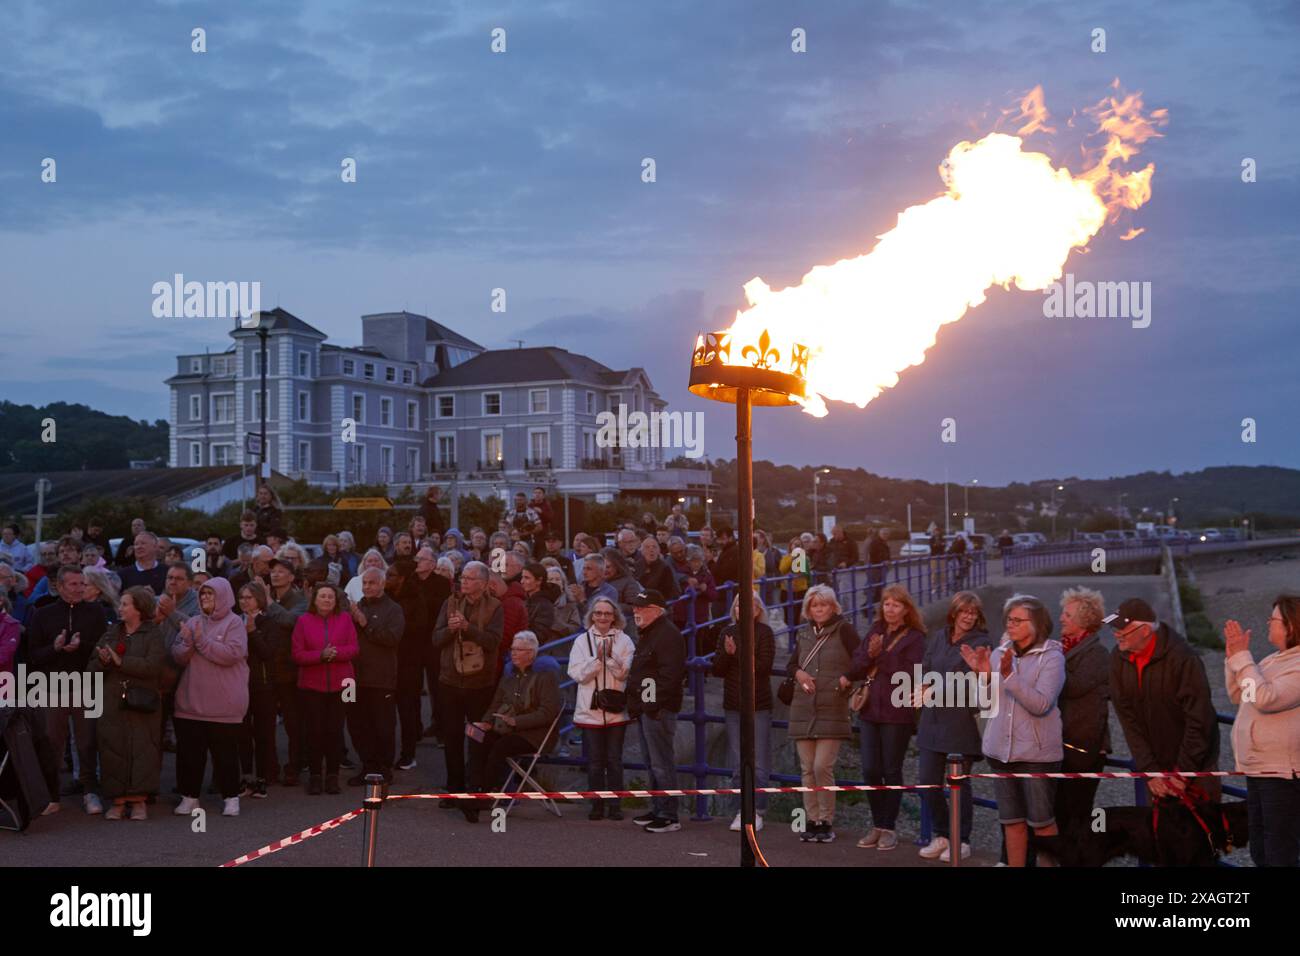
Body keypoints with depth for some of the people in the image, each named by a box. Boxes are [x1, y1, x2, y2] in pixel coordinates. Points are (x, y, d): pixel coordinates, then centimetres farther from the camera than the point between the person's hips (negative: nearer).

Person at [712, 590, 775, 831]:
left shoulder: (764, 633, -3)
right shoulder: (728, 633, 9)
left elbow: (764, 666, -13)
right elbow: (717, 669, 4)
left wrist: (737, 654, -15)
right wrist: (727, 653, -14)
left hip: (758, 705, -4)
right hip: (733, 705, 4)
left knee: (758, 764, -2)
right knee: (738, 764, 8)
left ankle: (757, 811, 4)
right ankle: (740, 811, 13)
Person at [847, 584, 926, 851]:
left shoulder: (915, 638, -3)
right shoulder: (875, 631, 12)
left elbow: (909, 674, -14)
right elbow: (858, 665, 5)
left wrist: (880, 656, -16)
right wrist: (870, 654, -15)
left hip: (897, 713, -4)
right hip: (869, 709, 4)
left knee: (891, 771, 3)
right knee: (870, 770, 3)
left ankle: (889, 828, 13)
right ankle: (877, 825, 16)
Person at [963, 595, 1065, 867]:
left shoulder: (1051, 657, -8)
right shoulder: (999, 653, 7)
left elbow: (1041, 704, -21)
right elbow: (987, 703, 7)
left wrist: (1009, 675, -27)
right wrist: (983, 674, -10)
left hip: (1036, 753, -5)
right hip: (1001, 750, 5)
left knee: (1042, 822, 2)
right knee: (1011, 821, 13)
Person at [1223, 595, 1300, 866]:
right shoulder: (1274, 660, 12)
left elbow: (1265, 699, -26)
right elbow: (1237, 695, 16)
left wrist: (1242, 657, -21)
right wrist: (1232, 656, 5)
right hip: (1256, 770, 9)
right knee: (1260, 854, 18)